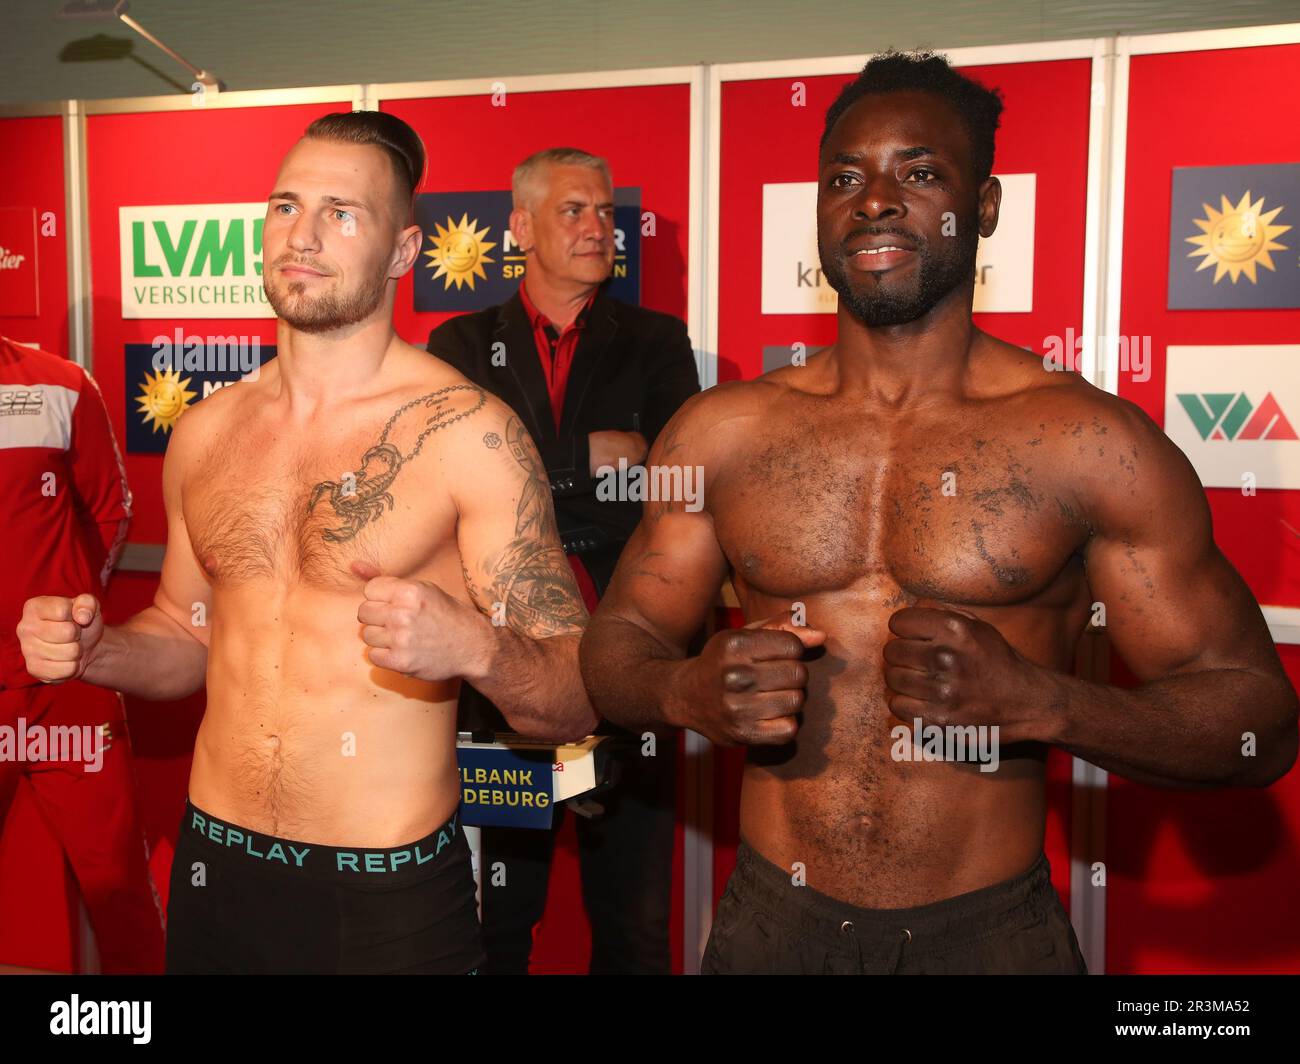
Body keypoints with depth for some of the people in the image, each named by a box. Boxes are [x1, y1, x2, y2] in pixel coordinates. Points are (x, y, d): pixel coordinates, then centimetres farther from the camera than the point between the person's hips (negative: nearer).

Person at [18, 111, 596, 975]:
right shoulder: (205, 432, 3)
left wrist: (473, 646, -32)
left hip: (391, 894, -4)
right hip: (216, 869, 5)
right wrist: (95, 650, -3)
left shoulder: (469, 433, -14)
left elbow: (579, 701, -13)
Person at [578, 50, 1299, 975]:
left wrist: (1033, 700, -23)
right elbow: (616, 642, 5)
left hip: (993, 932, -1)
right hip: (772, 923, 2)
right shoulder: (720, 433, -2)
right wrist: (687, 692, -17)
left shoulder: (1094, 443, -9)